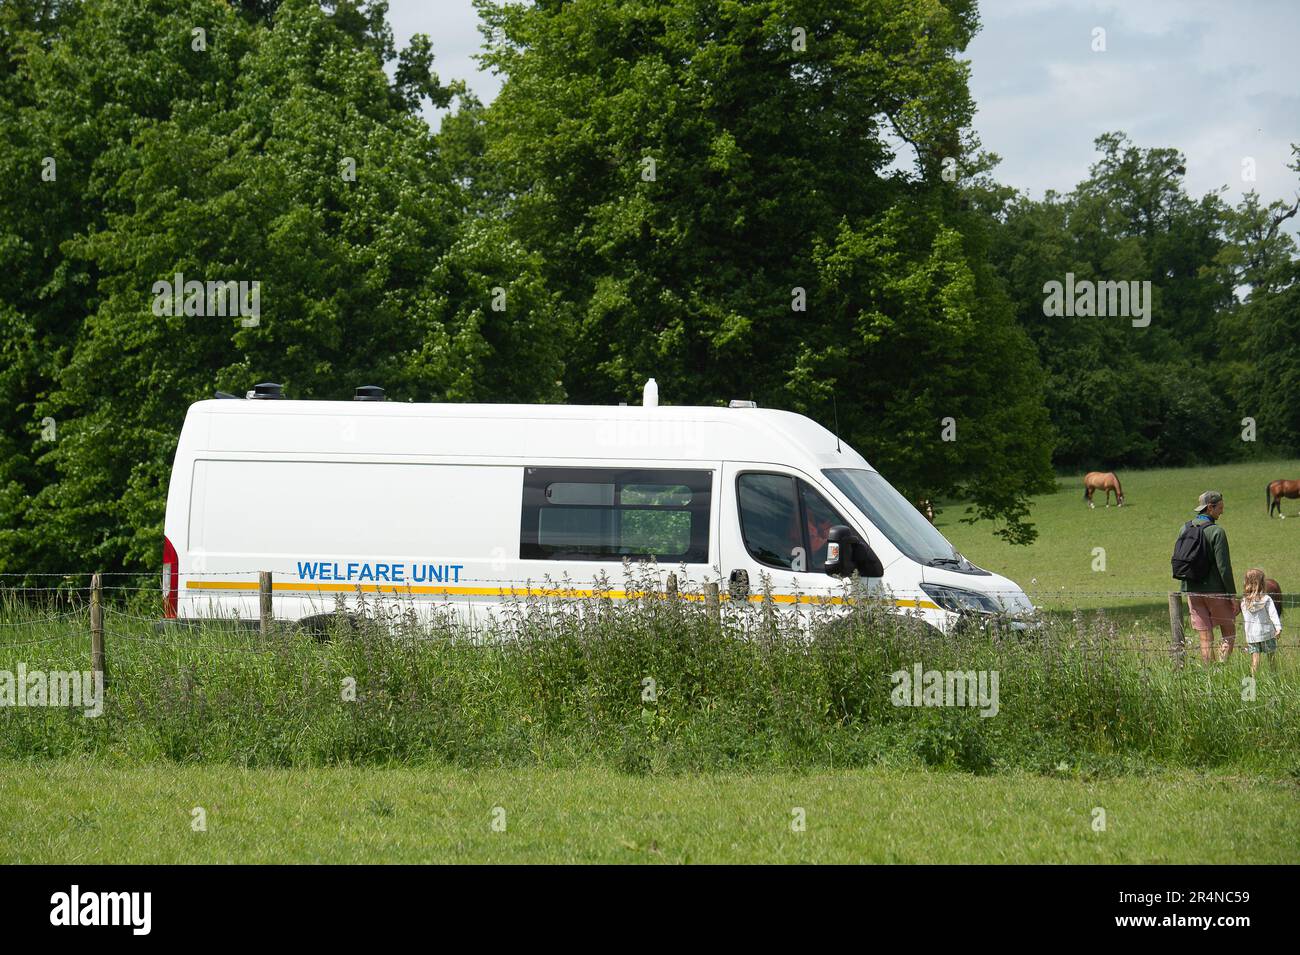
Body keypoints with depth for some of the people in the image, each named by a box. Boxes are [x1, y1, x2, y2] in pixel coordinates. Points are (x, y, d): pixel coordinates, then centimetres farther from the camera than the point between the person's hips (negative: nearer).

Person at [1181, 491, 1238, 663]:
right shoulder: (1217, 532, -14)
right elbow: (1223, 567, -15)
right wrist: (1232, 595, -10)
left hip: (1192, 590, 5)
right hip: (1214, 590, -5)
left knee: (1205, 639, 9)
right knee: (1229, 632, 9)